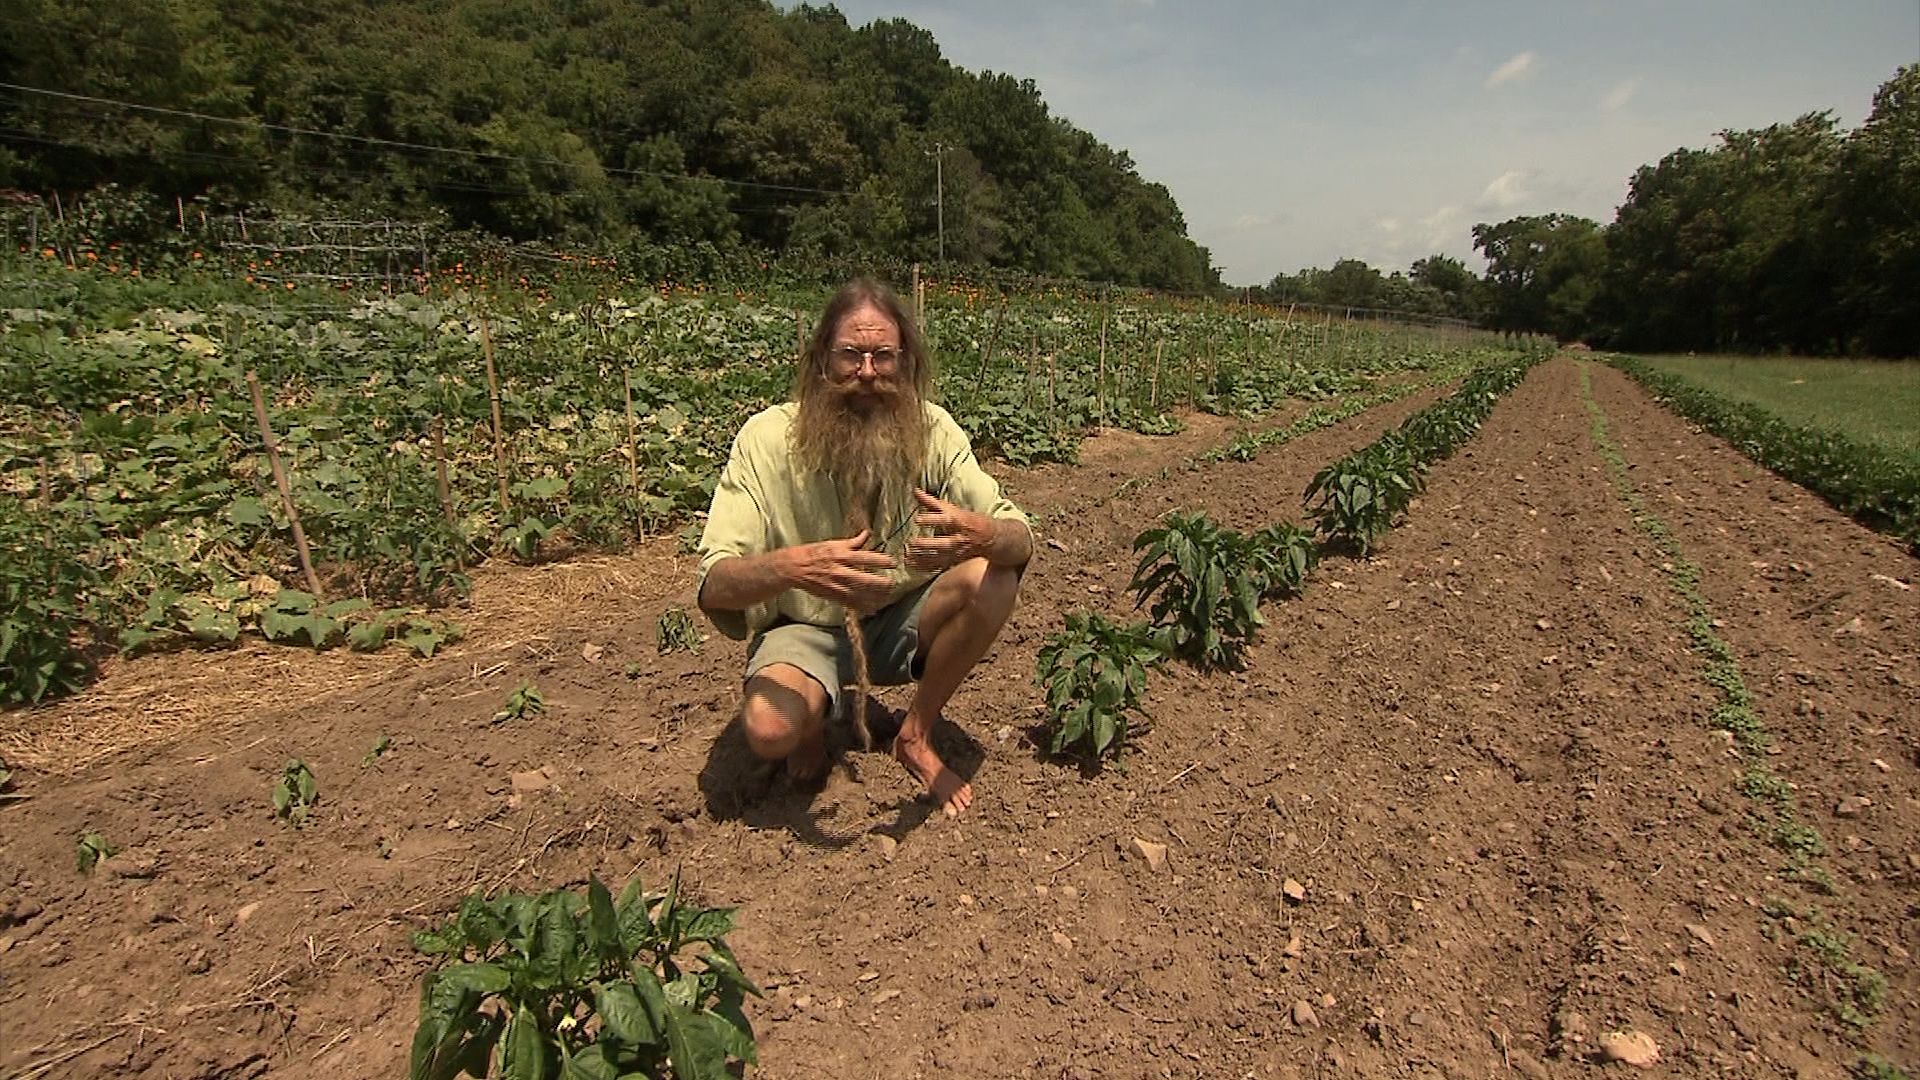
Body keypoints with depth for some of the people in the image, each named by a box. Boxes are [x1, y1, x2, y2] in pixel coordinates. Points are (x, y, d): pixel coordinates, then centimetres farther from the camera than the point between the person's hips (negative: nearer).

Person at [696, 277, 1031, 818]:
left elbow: (1022, 540, -18)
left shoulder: (932, 430, -13)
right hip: (806, 627, -2)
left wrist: (981, 534, -44)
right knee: (769, 729, -32)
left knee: (992, 580, -25)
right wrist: (791, 566, -46)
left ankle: (916, 735, -2)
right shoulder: (767, 438, -19)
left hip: (902, 620, 3)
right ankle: (815, 706, 8)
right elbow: (715, 585, -24)